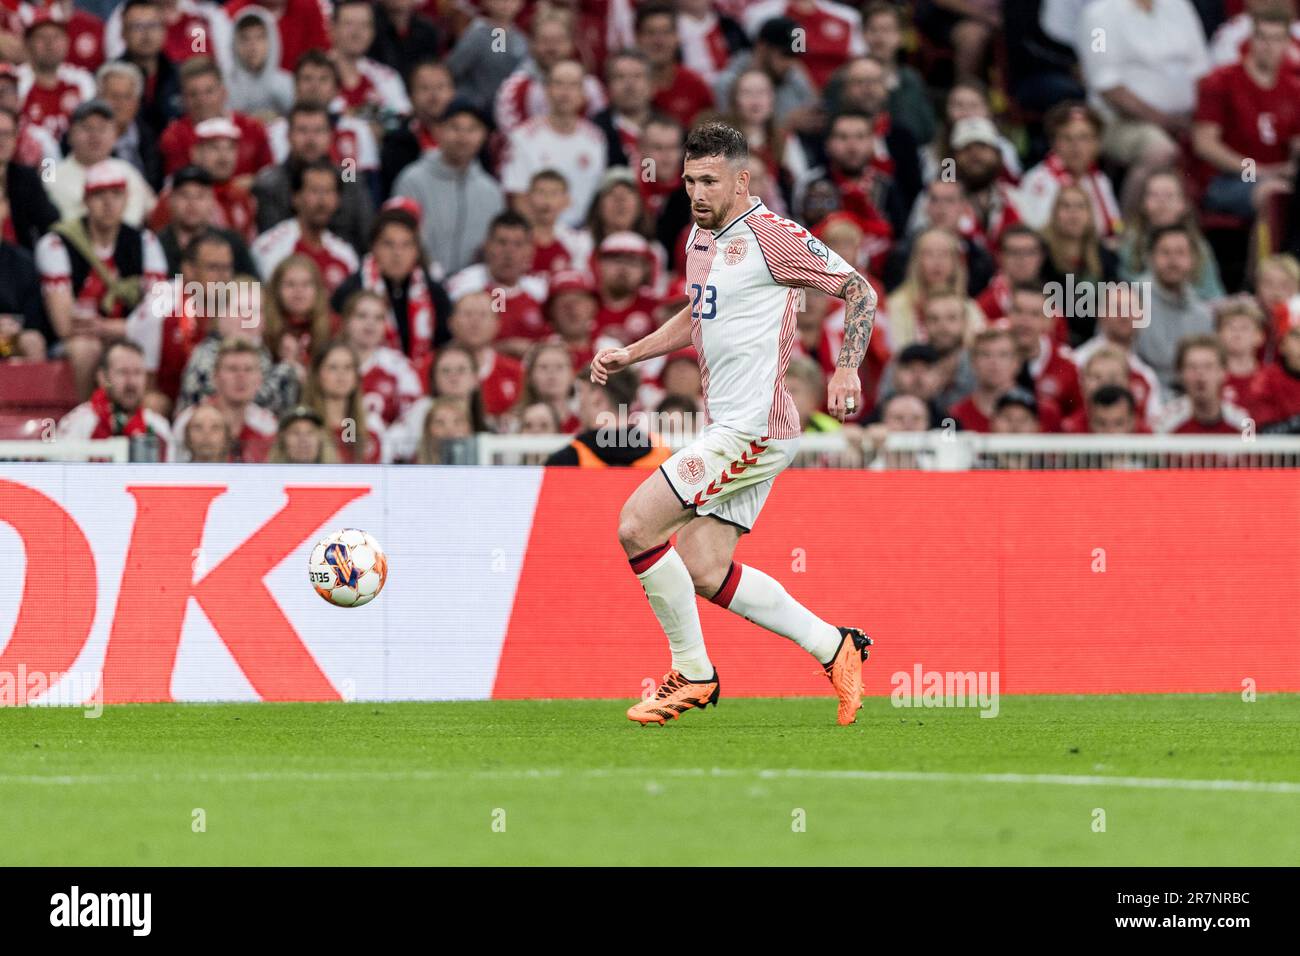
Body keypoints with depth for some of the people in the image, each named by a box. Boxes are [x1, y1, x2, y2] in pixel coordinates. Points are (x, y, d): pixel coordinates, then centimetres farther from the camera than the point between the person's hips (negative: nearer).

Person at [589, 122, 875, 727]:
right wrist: (627, 355, 22)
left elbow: (859, 290, -9)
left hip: (752, 430, -9)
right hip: (729, 429, 9)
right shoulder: (700, 237, 14)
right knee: (705, 572, 6)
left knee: (637, 527, -13)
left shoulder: (770, 235, -12)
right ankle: (835, 648, 16)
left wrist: (847, 370, -21)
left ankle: (692, 672, 1)